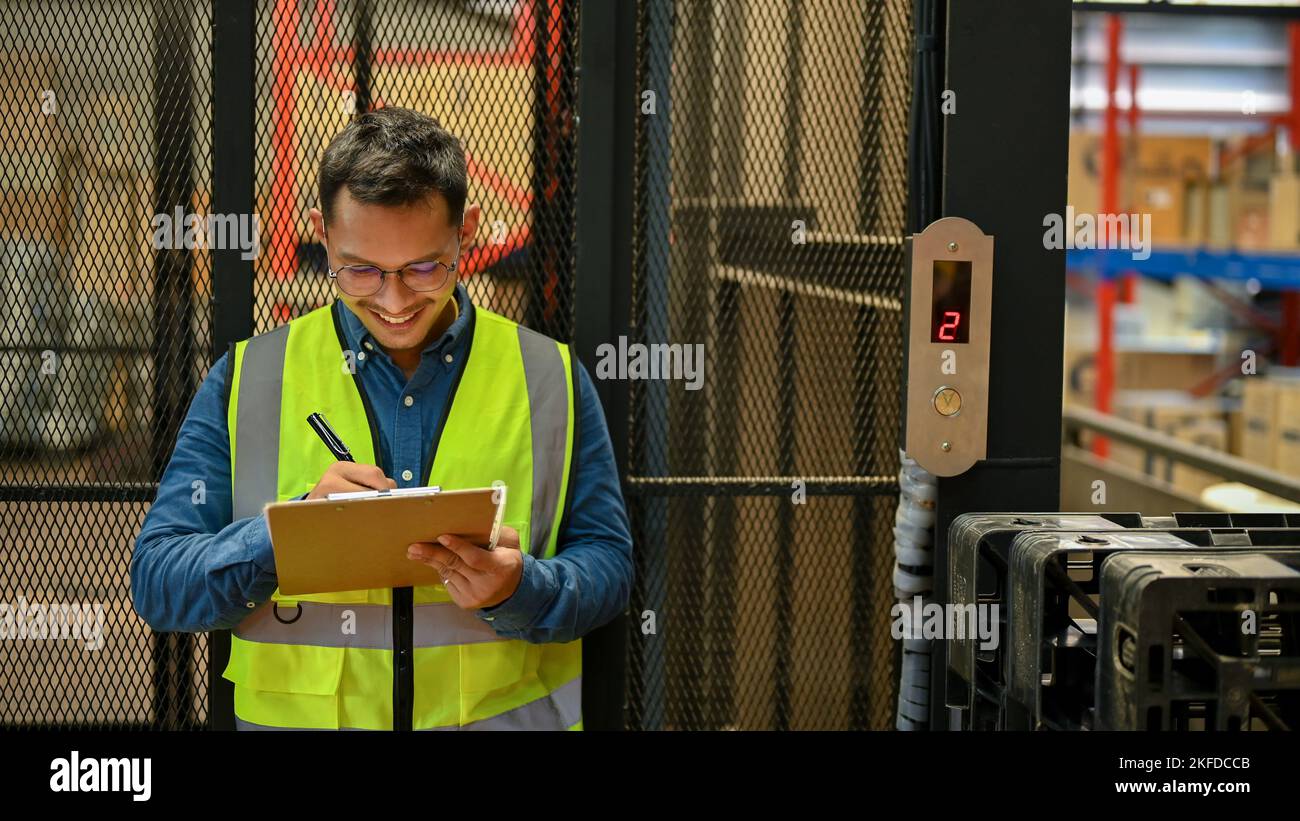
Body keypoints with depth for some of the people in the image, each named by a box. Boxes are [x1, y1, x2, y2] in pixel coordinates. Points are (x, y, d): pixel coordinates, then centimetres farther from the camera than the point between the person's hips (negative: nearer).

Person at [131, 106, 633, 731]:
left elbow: (608, 566, 6)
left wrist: (519, 591, -14)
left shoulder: (552, 380, 6)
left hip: (508, 714, 1)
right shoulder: (248, 379, 4)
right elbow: (157, 584, 1)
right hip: (297, 715, -1)